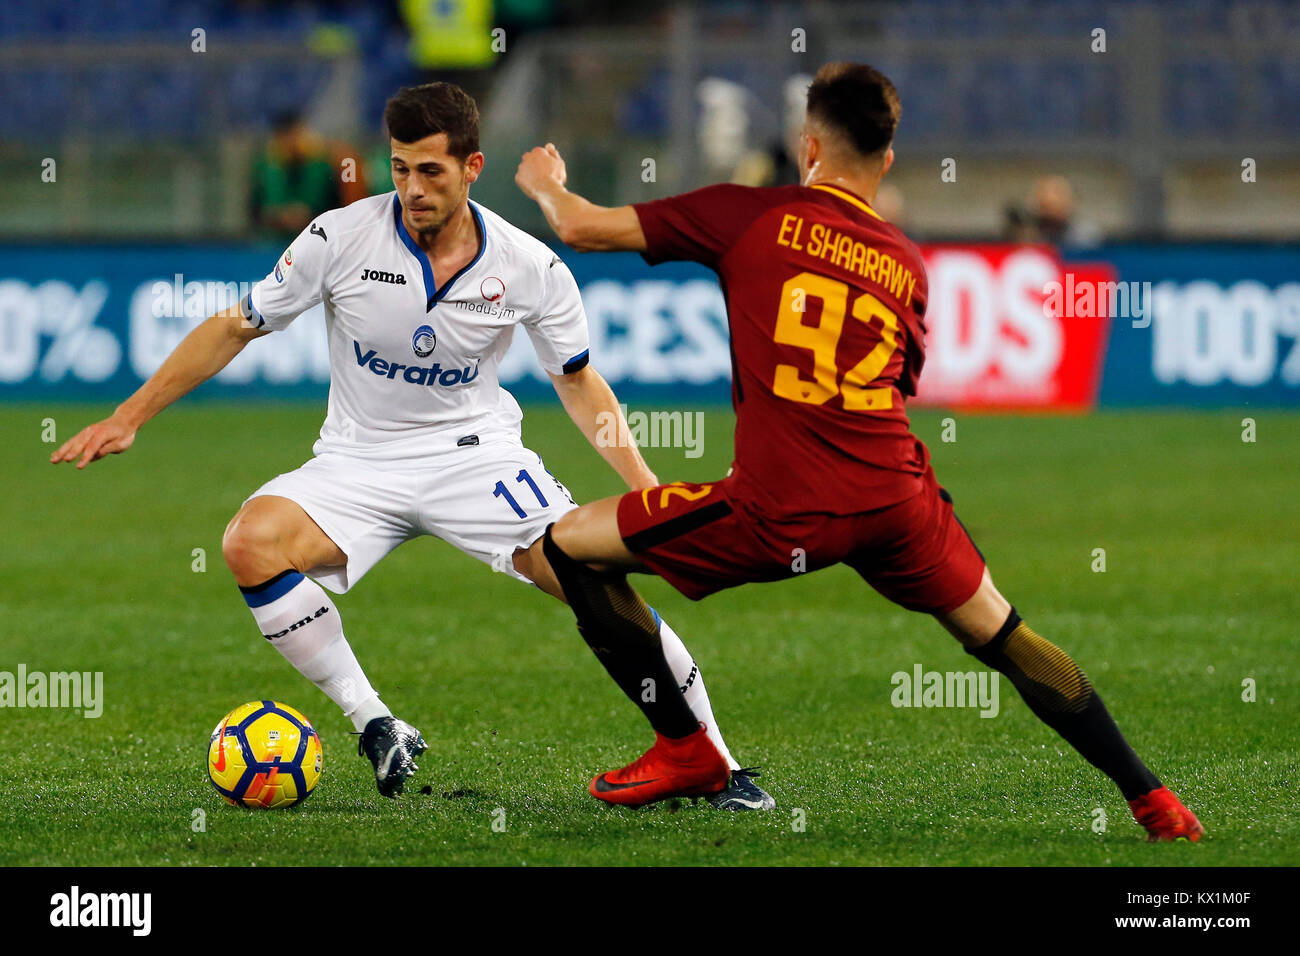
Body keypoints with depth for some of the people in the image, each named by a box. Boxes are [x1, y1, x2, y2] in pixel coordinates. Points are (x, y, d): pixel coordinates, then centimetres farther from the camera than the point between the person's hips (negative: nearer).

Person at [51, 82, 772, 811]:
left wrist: (644, 483, -4)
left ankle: (715, 763, -5)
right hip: (360, 460, 1)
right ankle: (375, 727, -19)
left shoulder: (530, 267, -9)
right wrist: (129, 418, -4)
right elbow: (234, 329, -2)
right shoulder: (341, 238, -12)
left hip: (476, 451, 0)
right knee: (252, 543, -29)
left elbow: (578, 380, 7)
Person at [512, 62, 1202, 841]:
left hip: (781, 514, -4)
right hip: (897, 498, 4)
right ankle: (1153, 801, 17)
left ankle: (686, 749, 15)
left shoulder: (750, 216, 3)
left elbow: (581, 227, 6)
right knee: (1002, 638, 20)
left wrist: (545, 183, 29)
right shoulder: (908, 265, 14)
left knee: (571, 543, 13)